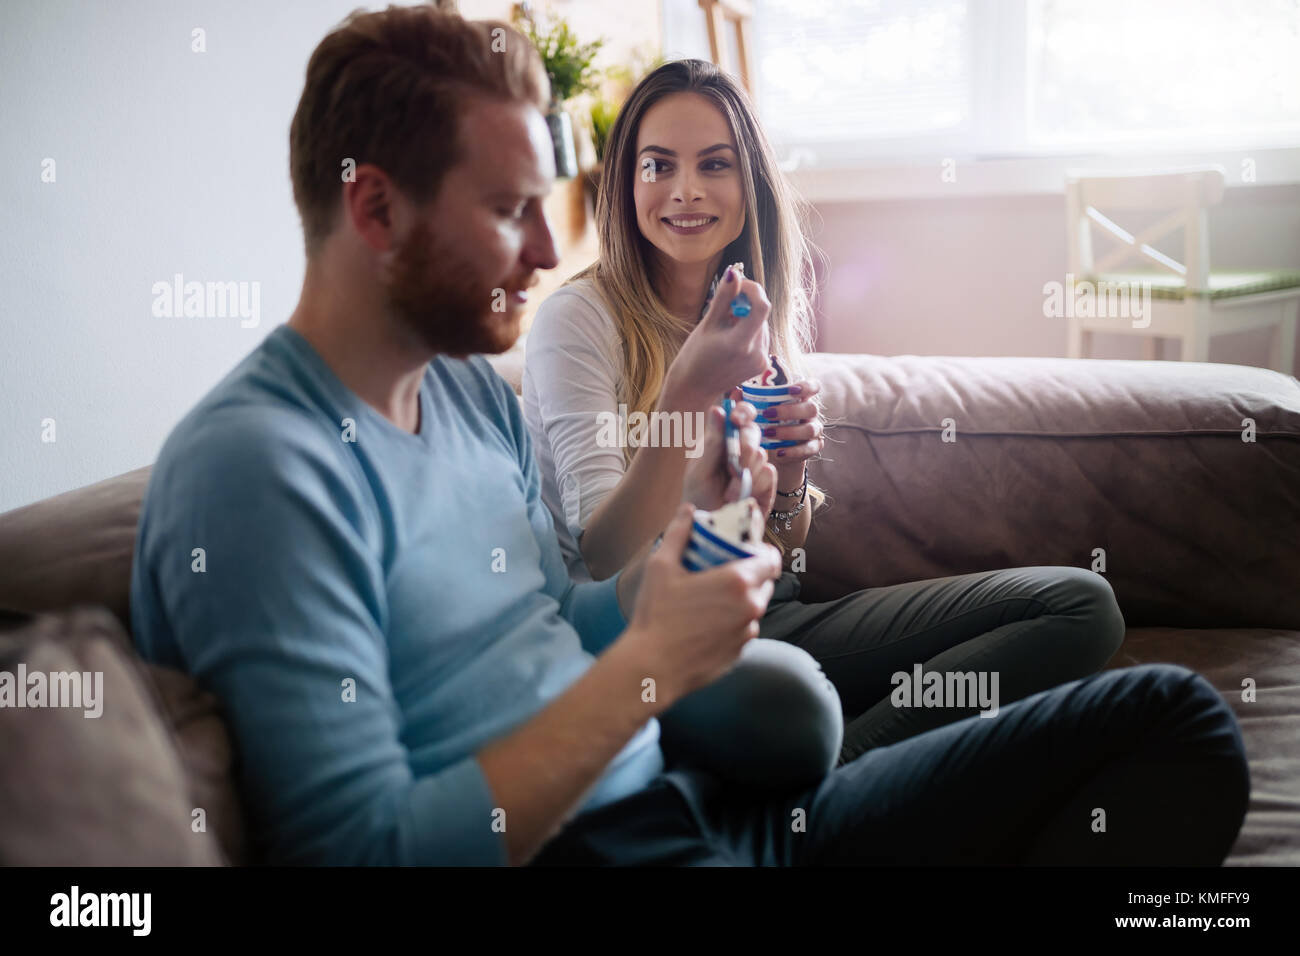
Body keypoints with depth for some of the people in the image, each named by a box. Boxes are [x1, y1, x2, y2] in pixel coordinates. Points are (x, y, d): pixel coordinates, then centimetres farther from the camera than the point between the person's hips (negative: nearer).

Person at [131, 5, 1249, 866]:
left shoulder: (474, 389, 12)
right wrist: (652, 666, -17)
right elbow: (366, 847, -21)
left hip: (706, 802, 9)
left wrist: (685, 523, 0)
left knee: (1172, 718, 3)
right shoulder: (256, 463, -15)